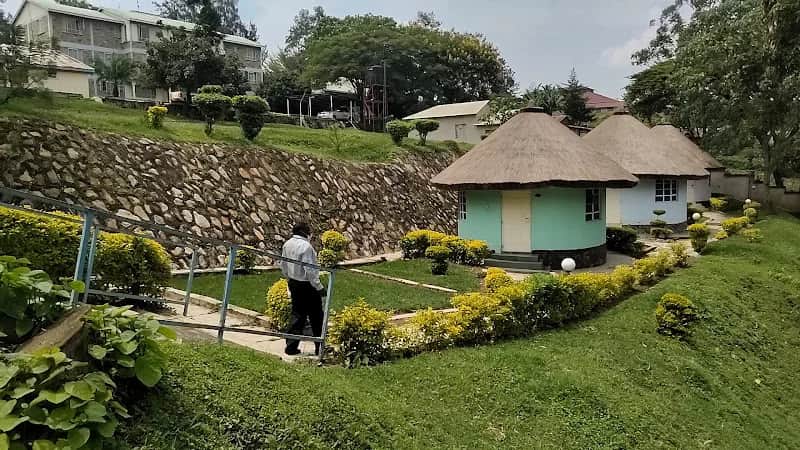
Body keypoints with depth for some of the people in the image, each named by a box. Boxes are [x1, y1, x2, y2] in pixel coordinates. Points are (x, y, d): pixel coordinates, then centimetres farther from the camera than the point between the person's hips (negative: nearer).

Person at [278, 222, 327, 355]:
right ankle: (320, 347, 13)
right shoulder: (306, 246, -22)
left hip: (293, 283, 8)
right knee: (316, 317, 5)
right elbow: (309, 270, -23)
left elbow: (283, 265, 13)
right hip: (307, 285, -8)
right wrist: (319, 287, -16)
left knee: (297, 314, 16)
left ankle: (291, 346, 17)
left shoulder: (287, 244, 4)